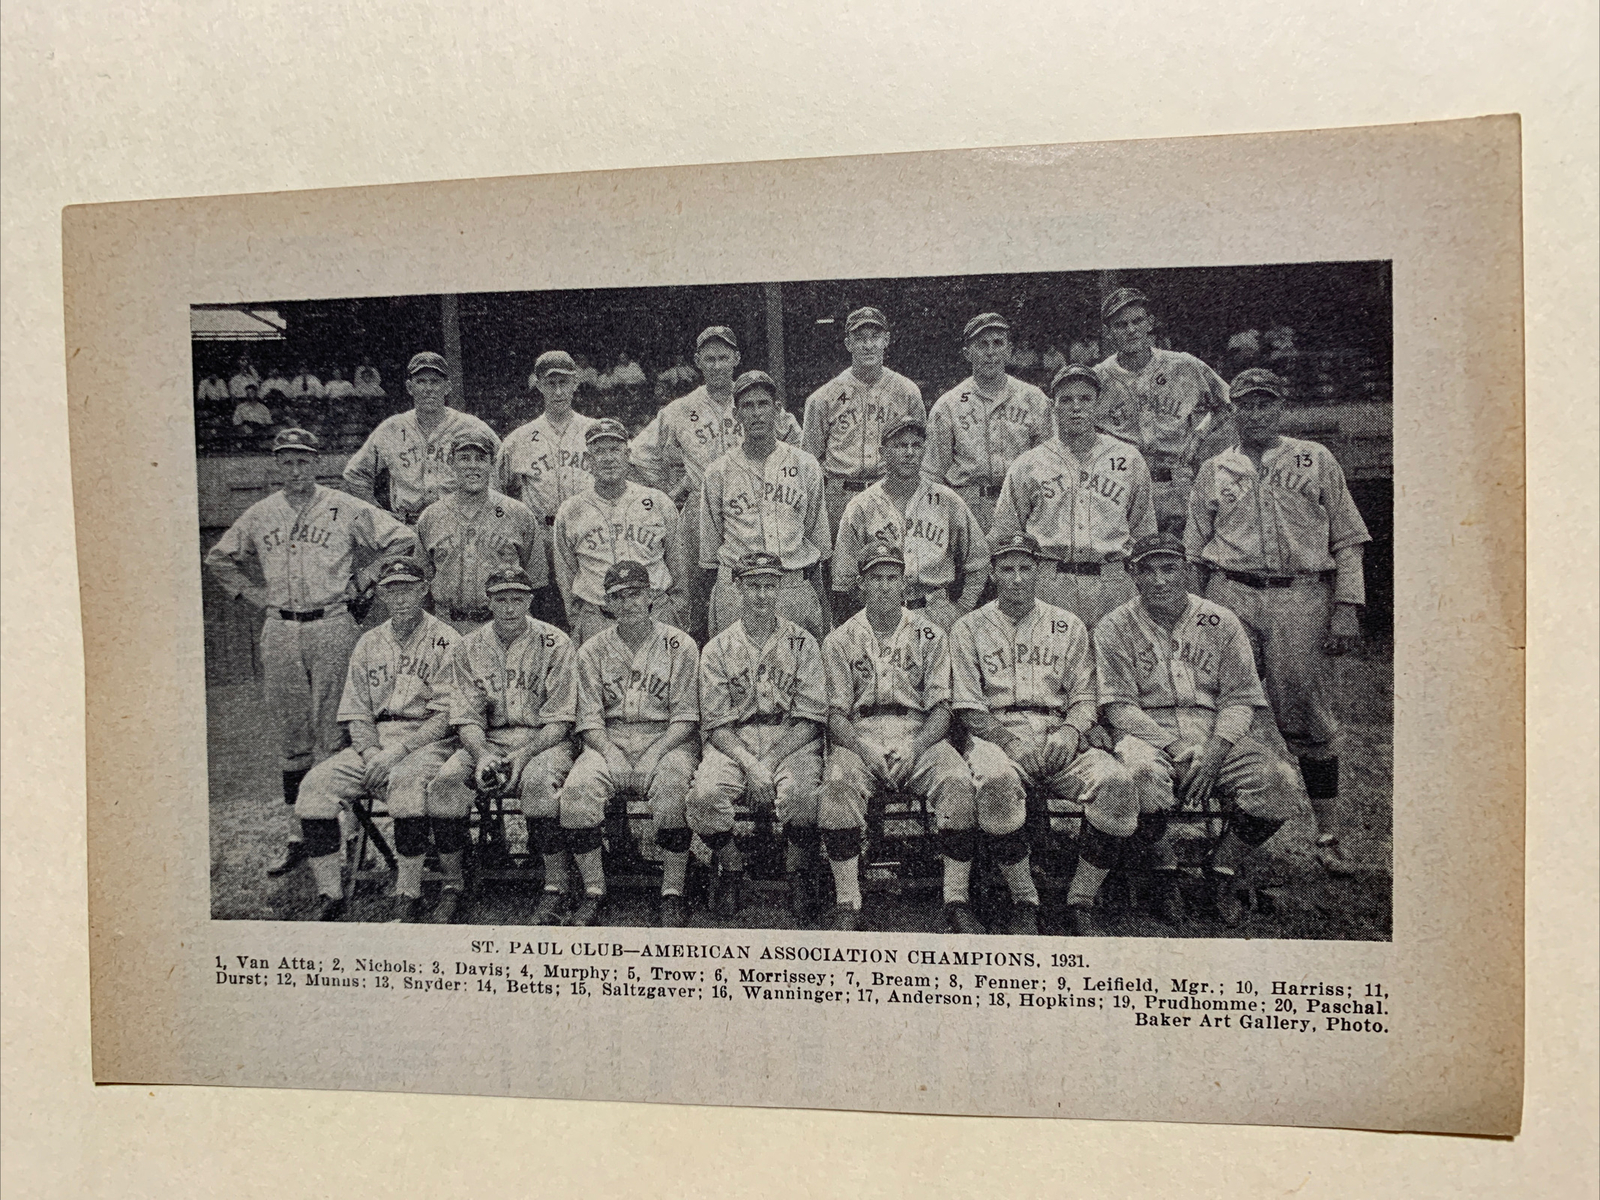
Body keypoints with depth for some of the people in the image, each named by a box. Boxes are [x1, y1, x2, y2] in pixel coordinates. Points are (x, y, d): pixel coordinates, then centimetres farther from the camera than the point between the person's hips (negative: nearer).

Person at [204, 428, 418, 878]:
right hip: (279, 631, 4)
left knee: (330, 732, -2)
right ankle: (297, 836, 15)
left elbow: (402, 541, 0)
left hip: (332, 626, -4)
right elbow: (218, 558, 25)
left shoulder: (345, 509, -1)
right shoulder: (259, 515, 11)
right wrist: (255, 595, 12)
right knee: (290, 735, 8)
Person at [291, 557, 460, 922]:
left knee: (406, 781, -36)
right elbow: (356, 714, 13)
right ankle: (330, 895, -9)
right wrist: (371, 752, -8)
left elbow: (446, 716, -8)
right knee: (315, 784, -17)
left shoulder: (445, 641, -1)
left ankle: (408, 897, -24)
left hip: (427, 741, -5)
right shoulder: (369, 644, 16)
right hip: (373, 742, 5)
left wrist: (397, 751, -18)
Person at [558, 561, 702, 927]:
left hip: (665, 740, -2)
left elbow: (685, 718, -1)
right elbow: (589, 719, 5)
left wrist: (654, 755, -16)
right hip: (609, 742, 2)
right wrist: (610, 754, -14)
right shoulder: (593, 650, 10)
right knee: (576, 789, -26)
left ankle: (672, 895, -21)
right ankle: (593, 891, -14)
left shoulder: (680, 645, 3)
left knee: (671, 788, -33)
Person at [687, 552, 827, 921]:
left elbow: (811, 718, 1)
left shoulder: (802, 644, 8)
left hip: (792, 742, -1)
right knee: (704, 794, -29)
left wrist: (770, 763, -13)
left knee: (800, 792, -33)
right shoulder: (718, 649, 9)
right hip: (733, 745, 1)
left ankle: (799, 874, -5)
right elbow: (716, 724, 2)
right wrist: (750, 765, -15)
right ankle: (731, 870, 0)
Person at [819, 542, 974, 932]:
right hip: (859, 736, 0)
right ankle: (847, 904, -24)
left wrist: (914, 748, -14)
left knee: (958, 782, -28)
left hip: (920, 735, 1)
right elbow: (836, 714, 4)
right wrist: (865, 748, -16)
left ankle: (955, 900, -18)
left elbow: (941, 709, 4)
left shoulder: (929, 635, 11)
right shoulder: (841, 640, 10)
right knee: (838, 784, -32)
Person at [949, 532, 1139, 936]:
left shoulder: (1068, 627, 19)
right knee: (997, 781, -38)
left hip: (1060, 737, 2)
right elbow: (969, 709, 4)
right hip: (997, 733, -2)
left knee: (1115, 782, -28)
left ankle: (1081, 902, -13)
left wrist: (1071, 730, -9)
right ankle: (1023, 903, -20)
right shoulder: (968, 629, 12)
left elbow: (1084, 697, 14)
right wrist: (1011, 744, -12)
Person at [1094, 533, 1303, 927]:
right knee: (1143, 772, -37)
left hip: (1216, 735, 2)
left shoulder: (1220, 623, 10)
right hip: (1146, 733, -2)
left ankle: (1223, 865, 3)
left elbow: (1241, 700, 4)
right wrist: (1178, 748, -17)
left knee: (1280, 783, -23)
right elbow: (1118, 707, -4)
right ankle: (1164, 865, -7)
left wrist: (1214, 751, -15)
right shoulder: (1115, 627, 4)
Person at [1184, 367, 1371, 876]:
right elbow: (1193, 555, 16)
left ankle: (1328, 835, 9)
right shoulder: (1213, 471, 15)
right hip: (1230, 596, 1)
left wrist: (1347, 609, -3)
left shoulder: (1316, 460, 11)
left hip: (1302, 598, -1)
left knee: (1309, 718, -1)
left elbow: (1347, 541, 7)